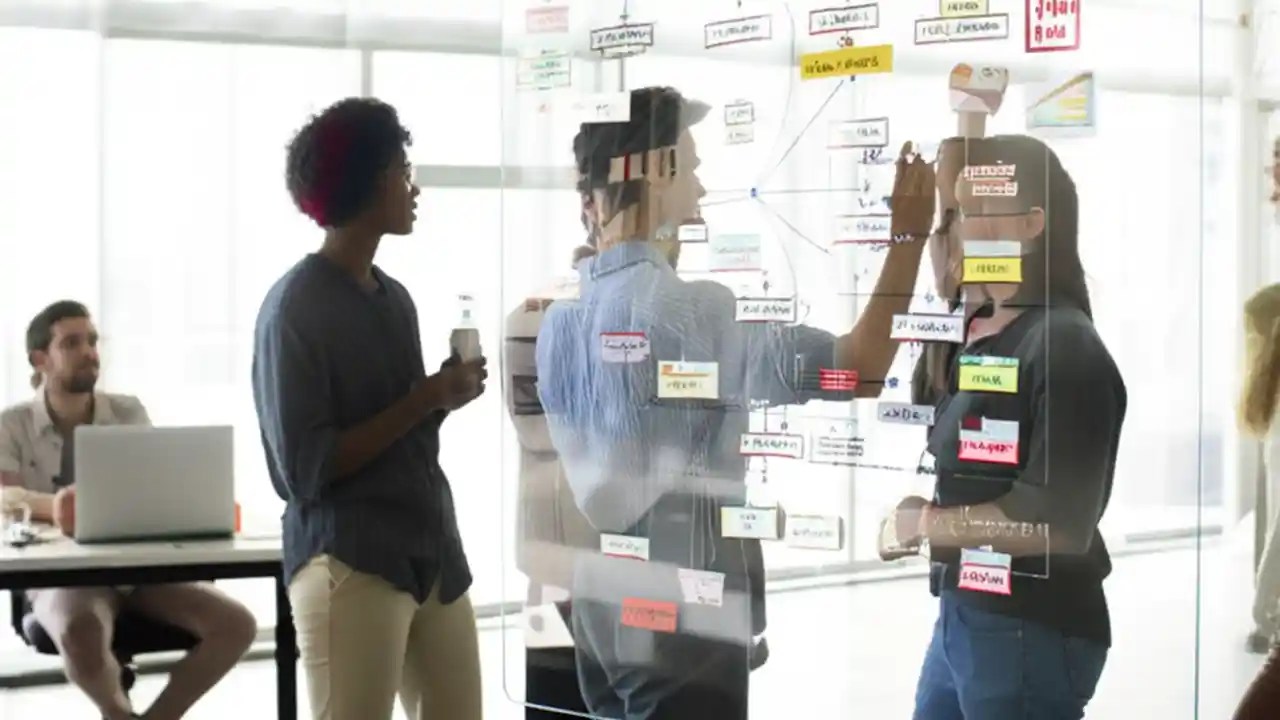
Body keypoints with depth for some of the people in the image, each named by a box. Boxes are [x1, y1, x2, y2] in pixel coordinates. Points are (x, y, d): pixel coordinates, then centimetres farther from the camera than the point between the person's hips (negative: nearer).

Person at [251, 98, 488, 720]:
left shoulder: (396, 299, 12)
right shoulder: (295, 307, -8)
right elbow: (305, 468, -12)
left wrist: (444, 400, 1)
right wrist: (425, 400, -12)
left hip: (431, 551, 7)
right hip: (348, 563, -7)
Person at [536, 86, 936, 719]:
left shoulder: (560, 316, 7)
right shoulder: (687, 308, -19)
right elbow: (856, 374, -22)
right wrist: (907, 237, -18)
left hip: (601, 603, 8)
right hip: (681, 611, -8)